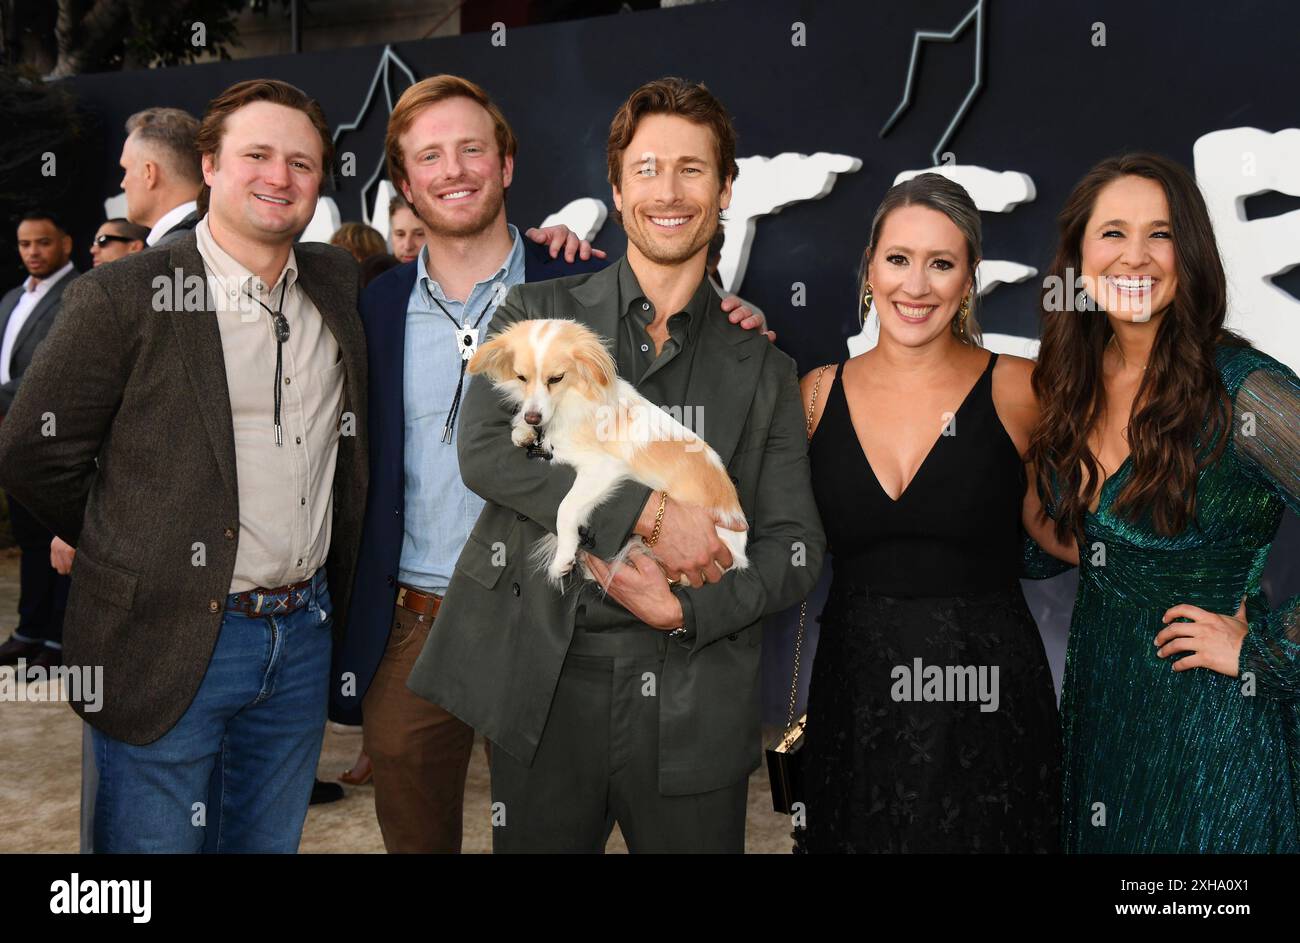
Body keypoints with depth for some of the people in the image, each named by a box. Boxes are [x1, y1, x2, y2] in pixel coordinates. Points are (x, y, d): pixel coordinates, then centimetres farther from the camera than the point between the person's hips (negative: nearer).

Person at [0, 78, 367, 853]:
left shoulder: (340, 284, 6)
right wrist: (134, 554, 5)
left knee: (270, 842, 18)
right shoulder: (122, 296, -9)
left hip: (304, 636, 5)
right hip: (170, 642, -4)